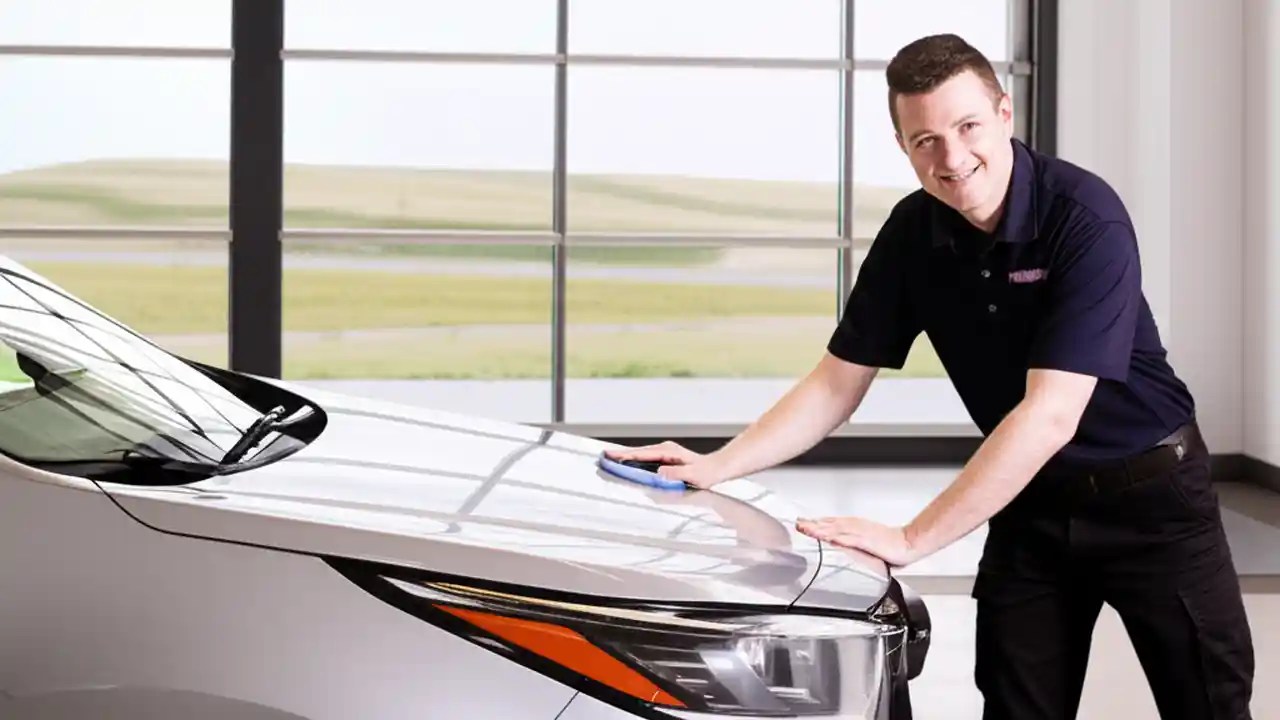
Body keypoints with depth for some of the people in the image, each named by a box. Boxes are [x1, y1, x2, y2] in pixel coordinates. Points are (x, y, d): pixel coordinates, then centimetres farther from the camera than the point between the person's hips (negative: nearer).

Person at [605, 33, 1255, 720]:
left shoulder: (1085, 218, -24)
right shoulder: (913, 233, -7)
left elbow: (1050, 415, -30)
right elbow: (836, 384, 0)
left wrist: (912, 540, -32)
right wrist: (717, 466, -13)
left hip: (1150, 490, -4)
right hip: (1031, 500, 4)